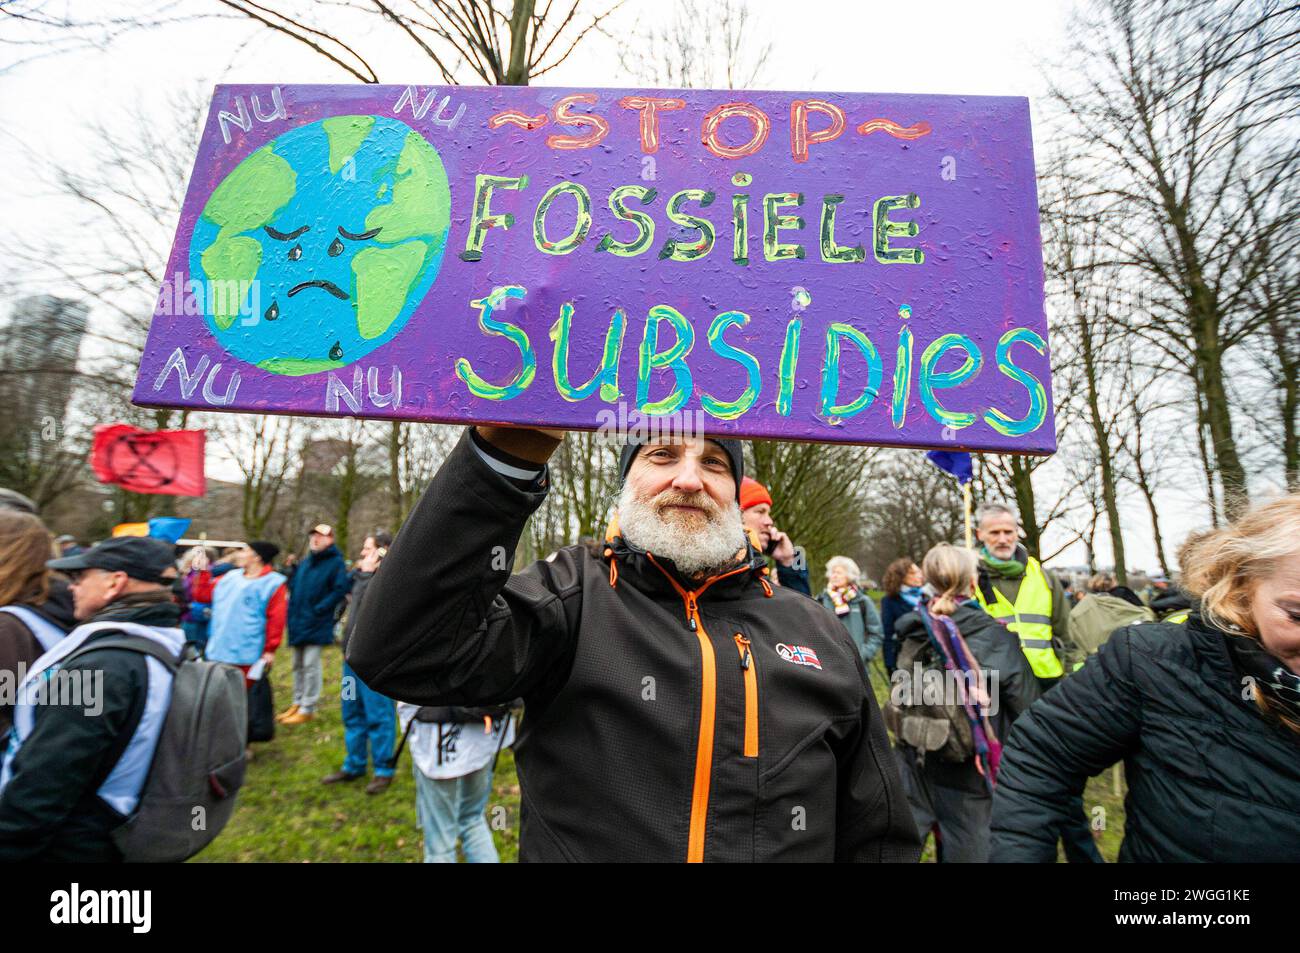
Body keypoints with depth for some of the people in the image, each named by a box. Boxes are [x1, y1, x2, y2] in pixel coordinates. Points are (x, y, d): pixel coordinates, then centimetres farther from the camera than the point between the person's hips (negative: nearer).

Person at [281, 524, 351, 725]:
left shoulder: (336, 563, -9)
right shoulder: (305, 563, 14)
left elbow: (340, 590, -17)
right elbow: (293, 587, 20)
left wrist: (319, 609, -19)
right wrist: (293, 610, 6)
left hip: (316, 624, -8)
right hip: (297, 623, 8)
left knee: (311, 665, -3)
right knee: (298, 665, 17)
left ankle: (308, 708, 7)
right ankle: (298, 703, 30)